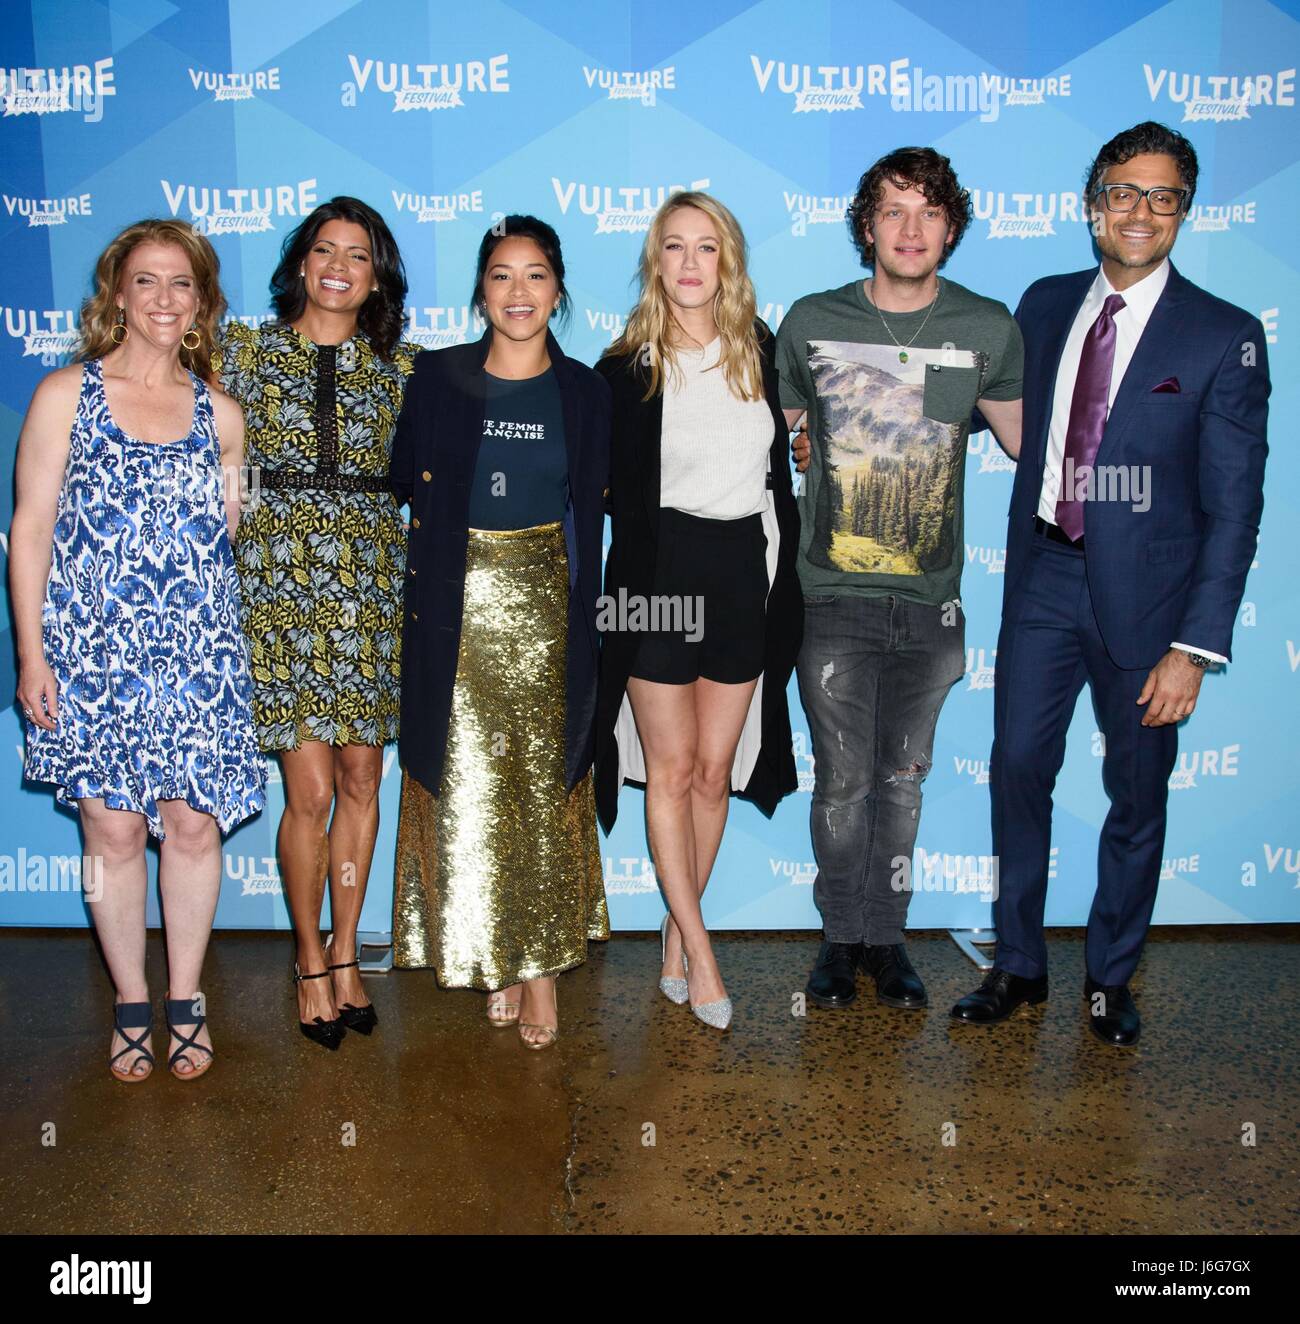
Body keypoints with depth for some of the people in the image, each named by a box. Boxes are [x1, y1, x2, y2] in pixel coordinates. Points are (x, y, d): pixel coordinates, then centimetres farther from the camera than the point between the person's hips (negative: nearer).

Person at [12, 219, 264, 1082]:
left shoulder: (219, 413, 8)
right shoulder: (66, 395, 2)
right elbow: (31, 530, 0)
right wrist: (32, 655, -5)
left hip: (198, 654, 2)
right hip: (92, 650, -1)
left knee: (194, 823, 3)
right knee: (114, 829, 3)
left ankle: (186, 997, 23)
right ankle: (132, 1003, 22)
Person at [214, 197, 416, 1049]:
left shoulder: (399, 366, 10)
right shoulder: (246, 348, 6)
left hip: (373, 580, 2)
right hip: (281, 575, -2)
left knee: (362, 778, 6)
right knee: (312, 791, -3)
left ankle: (346, 953, 24)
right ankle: (312, 962, 17)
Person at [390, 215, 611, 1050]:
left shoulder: (584, 391, 4)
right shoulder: (437, 378, 4)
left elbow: (592, 510, 4)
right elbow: (405, 483, 8)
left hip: (546, 608, 0)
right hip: (457, 608, 0)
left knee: (545, 786, 2)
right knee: (466, 787, 3)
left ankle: (543, 964, 14)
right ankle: (492, 960, 18)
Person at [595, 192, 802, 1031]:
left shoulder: (762, 353, 8)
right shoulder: (626, 367, -1)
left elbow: (780, 472, 14)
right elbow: (604, 485, -1)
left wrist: (784, 575, 10)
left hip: (742, 573, 3)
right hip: (657, 573, -2)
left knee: (715, 769, 7)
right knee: (672, 767, 2)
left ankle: (677, 931, 23)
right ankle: (699, 948, 13)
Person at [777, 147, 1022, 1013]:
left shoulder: (989, 328, 1)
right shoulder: (812, 322, 0)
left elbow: (1028, 443, 14)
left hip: (931, 600, 1)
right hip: (835, 595, -1)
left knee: (903, 778, 10)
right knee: (842, 779, 3)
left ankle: (887, 937, 26)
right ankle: (841, 934, 23)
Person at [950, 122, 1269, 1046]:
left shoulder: (1226, 337, -7)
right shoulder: (1045, 304, 6)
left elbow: (1232, 508, -8)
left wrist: (1194, 646, -14)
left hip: (1144, 592, -3)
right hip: (1044, 577, 3)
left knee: (1138, 794, 10)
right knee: (1019, 769, 6)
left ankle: (1112, 979, 29)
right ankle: (1020, 966, 24)